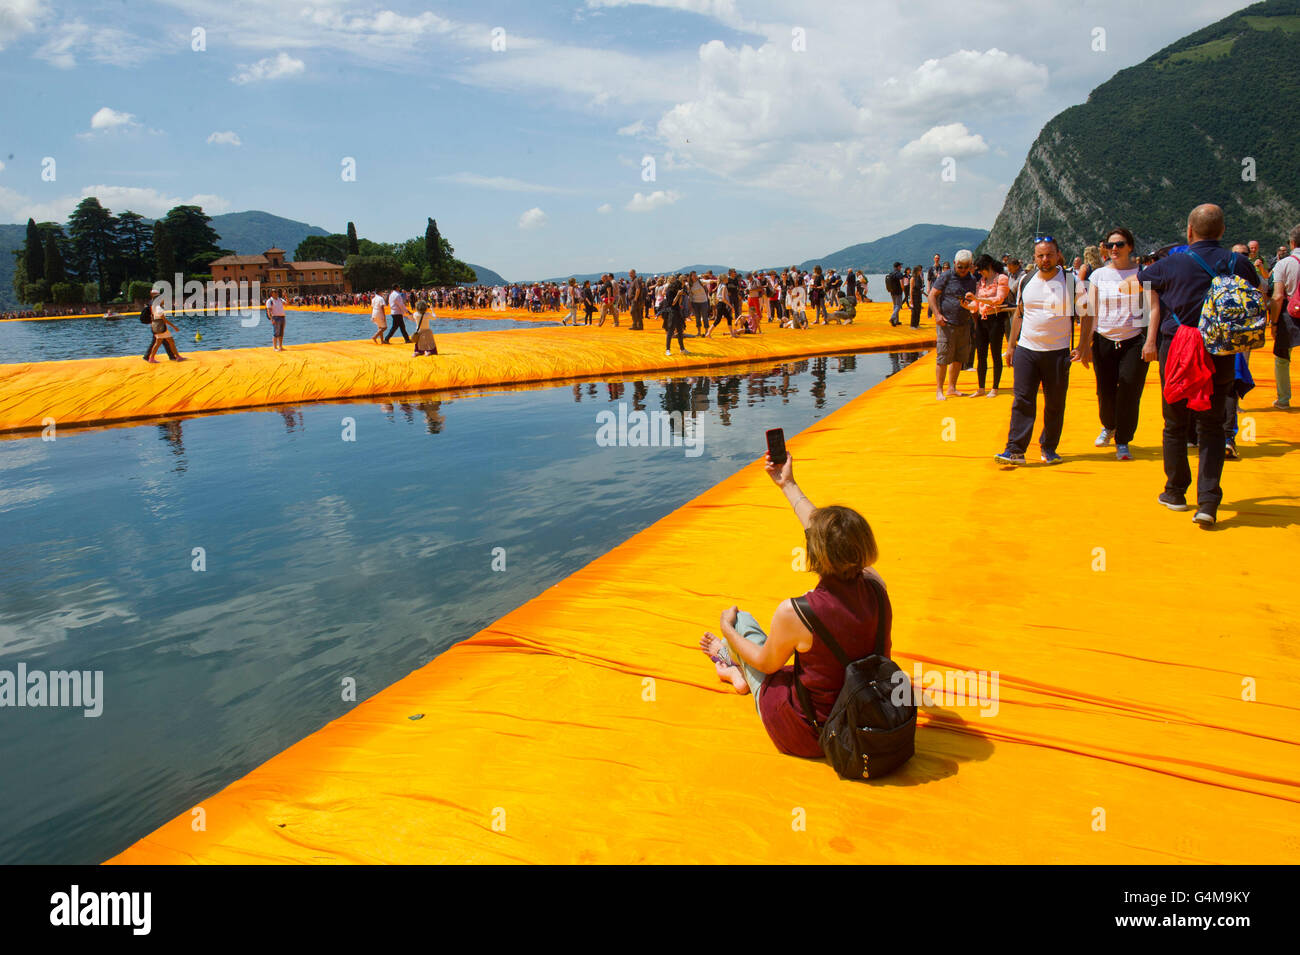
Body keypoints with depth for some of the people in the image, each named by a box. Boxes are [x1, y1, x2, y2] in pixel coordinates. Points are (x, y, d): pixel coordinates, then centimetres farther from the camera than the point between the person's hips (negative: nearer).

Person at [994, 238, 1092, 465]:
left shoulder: (1072, 281, -1)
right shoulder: (1026, 281, 8)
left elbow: (1087, 314, 2)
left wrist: (1083, 346, -7)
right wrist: (1011, 345, 12)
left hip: (1058, 352, -2)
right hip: (1026, 350, 2)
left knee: (1055, 404, 5)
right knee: (1023, 400, -5)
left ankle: (1049, 448, 18)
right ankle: (1015, 450, -5)